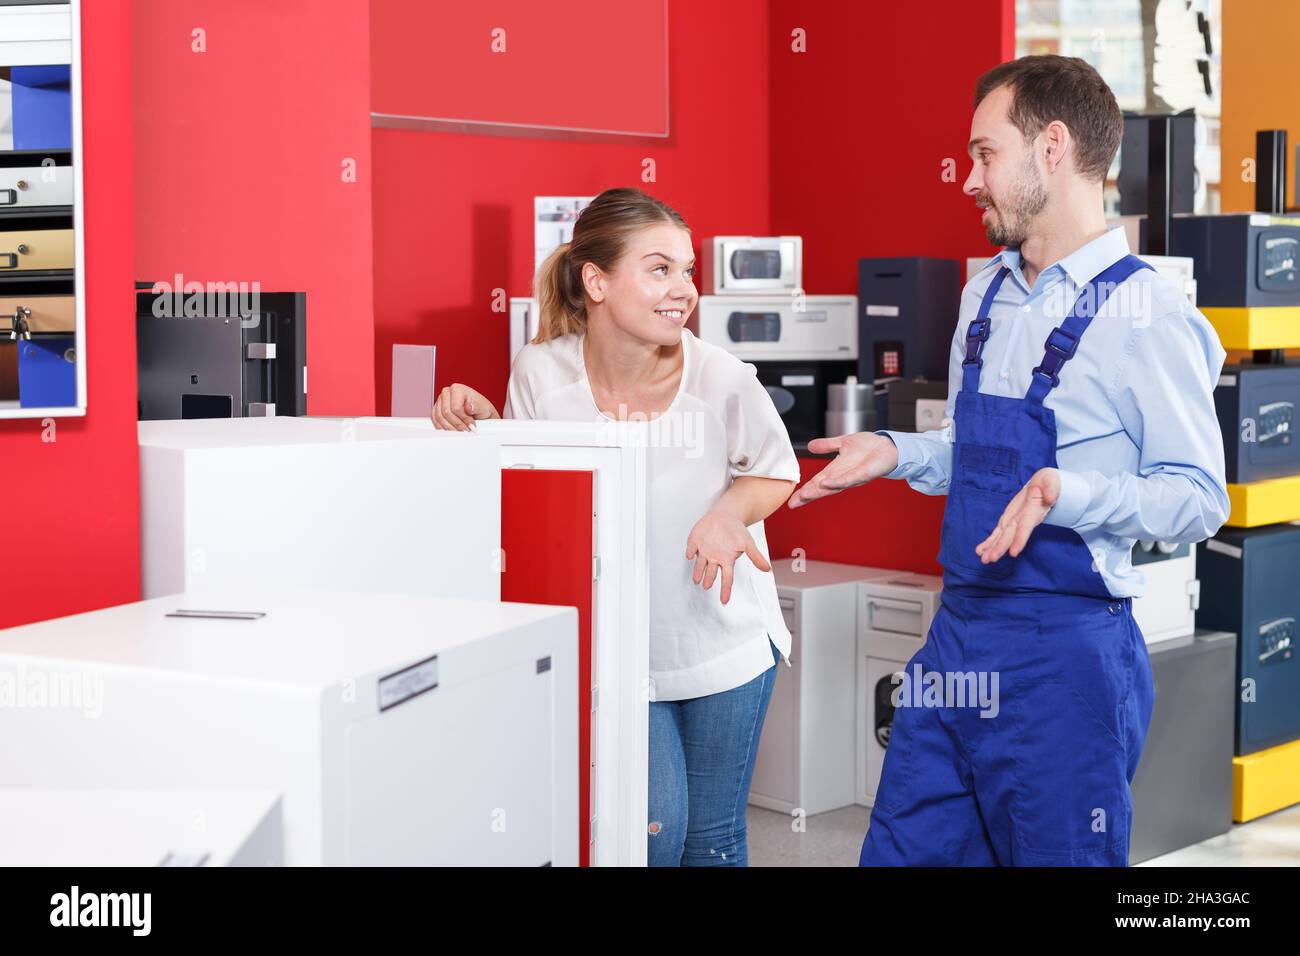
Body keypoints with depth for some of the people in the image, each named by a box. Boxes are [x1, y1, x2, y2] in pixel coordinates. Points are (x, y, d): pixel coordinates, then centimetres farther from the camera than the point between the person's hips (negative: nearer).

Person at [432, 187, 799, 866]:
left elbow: (776, 472, 1)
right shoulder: (542, 372, -15)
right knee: (652, 832, -3)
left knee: (713, 840, 11)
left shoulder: (721, 379, -18)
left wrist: (726, 514, -20)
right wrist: (474, 420, -15)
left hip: (723, 635, 0)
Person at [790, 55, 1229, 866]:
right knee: (903, 848, 14)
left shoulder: (1147, 315, -14)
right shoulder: (988, 293, 10)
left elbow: (1199, 497, -15)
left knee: (1059, 853, 8)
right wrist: (897, 453, 6)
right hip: (960, 633, 8)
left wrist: (1066, 492, -28)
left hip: (1065, 648, -7)